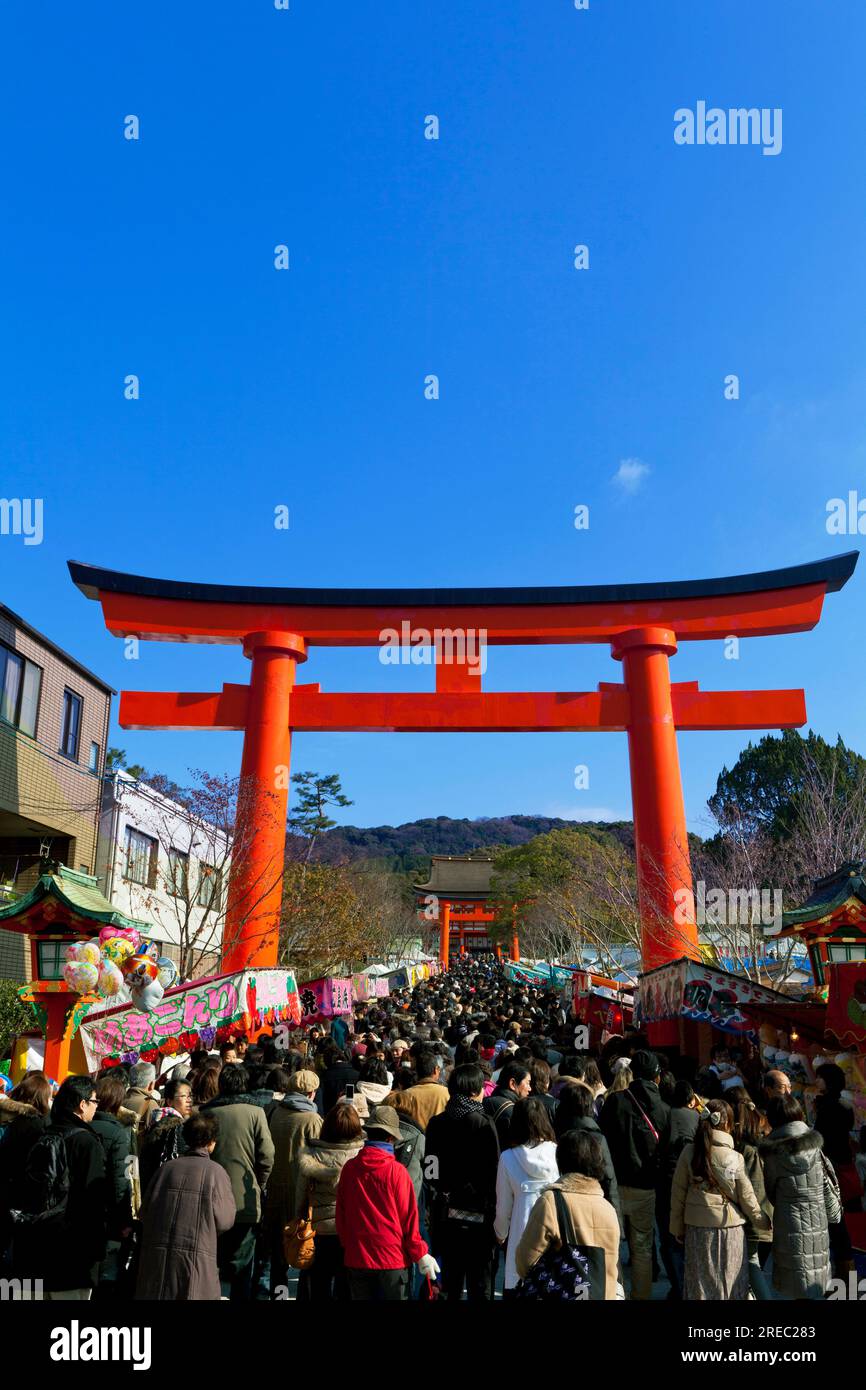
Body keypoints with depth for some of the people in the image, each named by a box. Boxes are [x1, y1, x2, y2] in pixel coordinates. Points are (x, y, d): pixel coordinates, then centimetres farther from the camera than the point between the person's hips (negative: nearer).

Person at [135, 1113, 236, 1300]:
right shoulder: (216, 1171, -6)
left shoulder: (167, 1167, 4)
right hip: (196, 1255, -4)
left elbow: (144, 1213, 7)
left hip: (156, 1256, 4)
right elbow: (224, 1221, -3)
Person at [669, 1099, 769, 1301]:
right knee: (731, 1283, 14)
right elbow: (746, 1197, -1)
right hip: (730, 1227, -1)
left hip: (697, 1227, 1)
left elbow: (678, 1193, -1)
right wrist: (763, 1222, 17)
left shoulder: (689, 1152, -7)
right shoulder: (734, 1157, -11)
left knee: (700, 1282, 13)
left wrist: (678, 1227, 11)